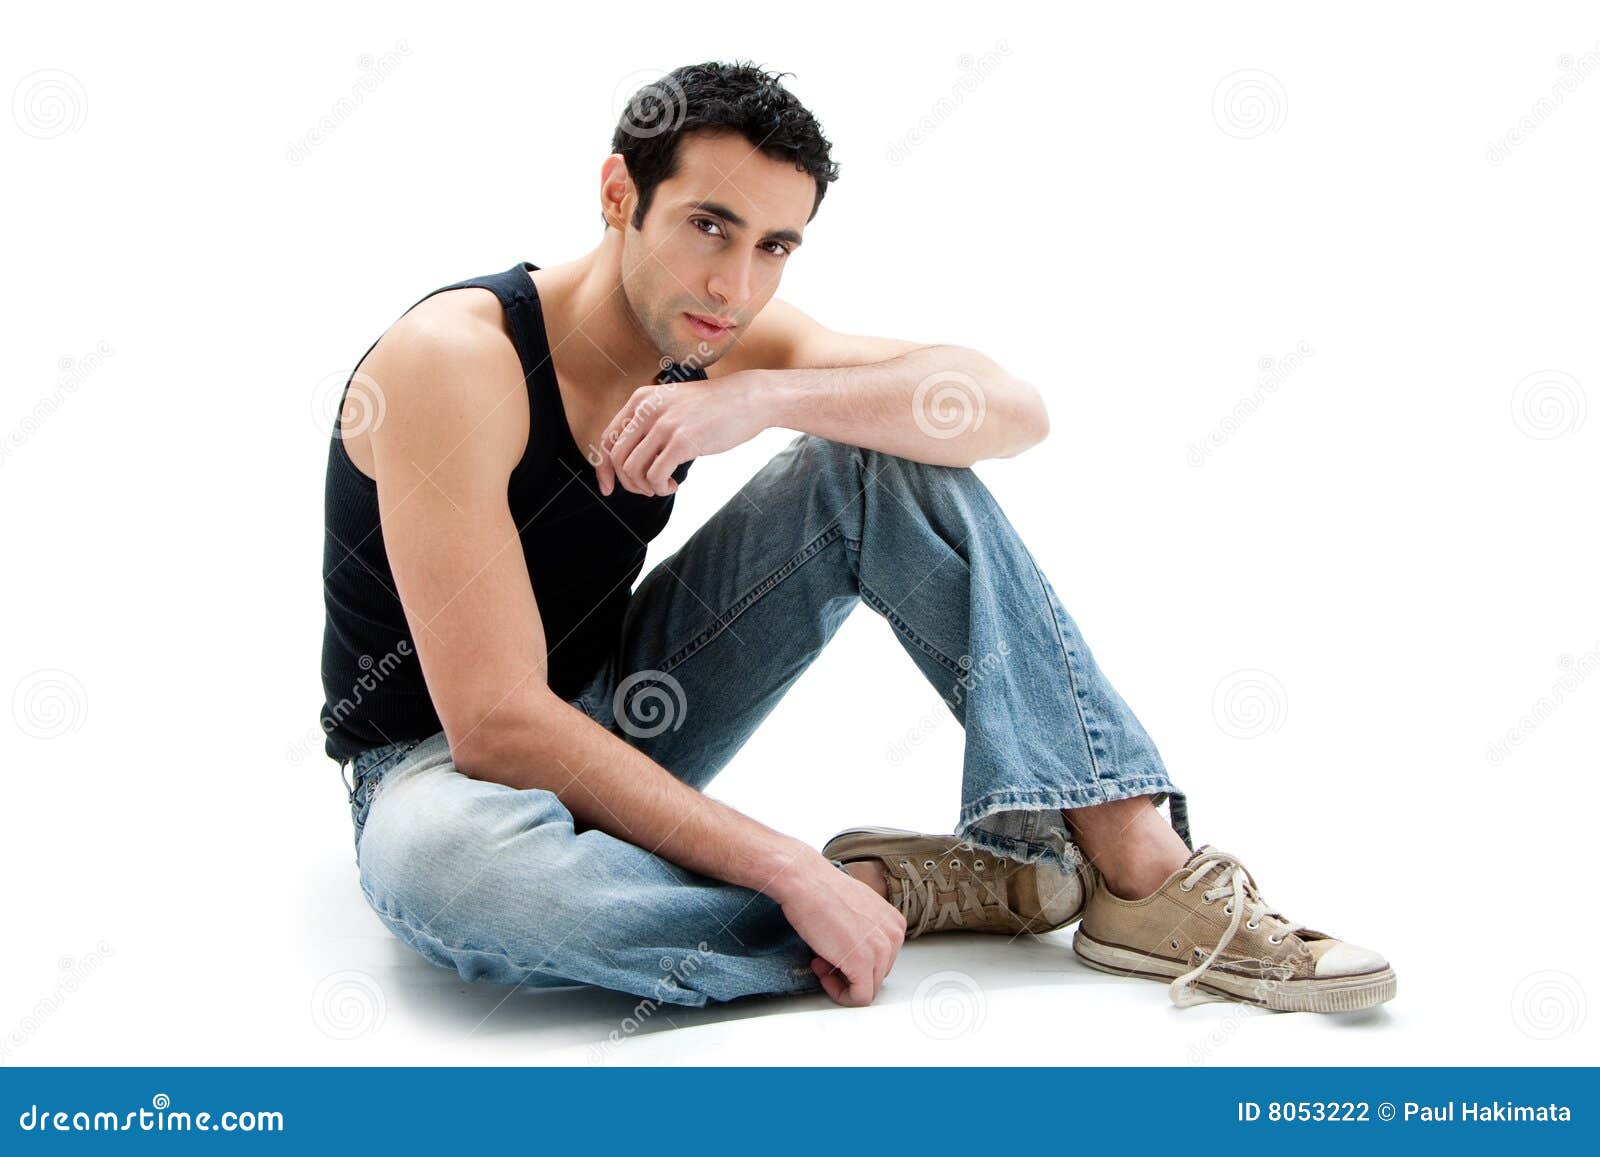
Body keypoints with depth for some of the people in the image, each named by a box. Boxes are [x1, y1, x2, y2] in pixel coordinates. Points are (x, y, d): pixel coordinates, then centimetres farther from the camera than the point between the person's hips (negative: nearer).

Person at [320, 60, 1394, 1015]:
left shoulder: (724, 337, -7)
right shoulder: (457, 358, -26)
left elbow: (1013, 408, -15)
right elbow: (499, 725, -32)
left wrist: (766, 395, -31)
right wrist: (797, 873, -33)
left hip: (619, 722, 5)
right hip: (452, 764, -5)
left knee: (891, 457, -10)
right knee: (445, 866, -44)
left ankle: (1140, 867, -18)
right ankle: (898, 886, -24)